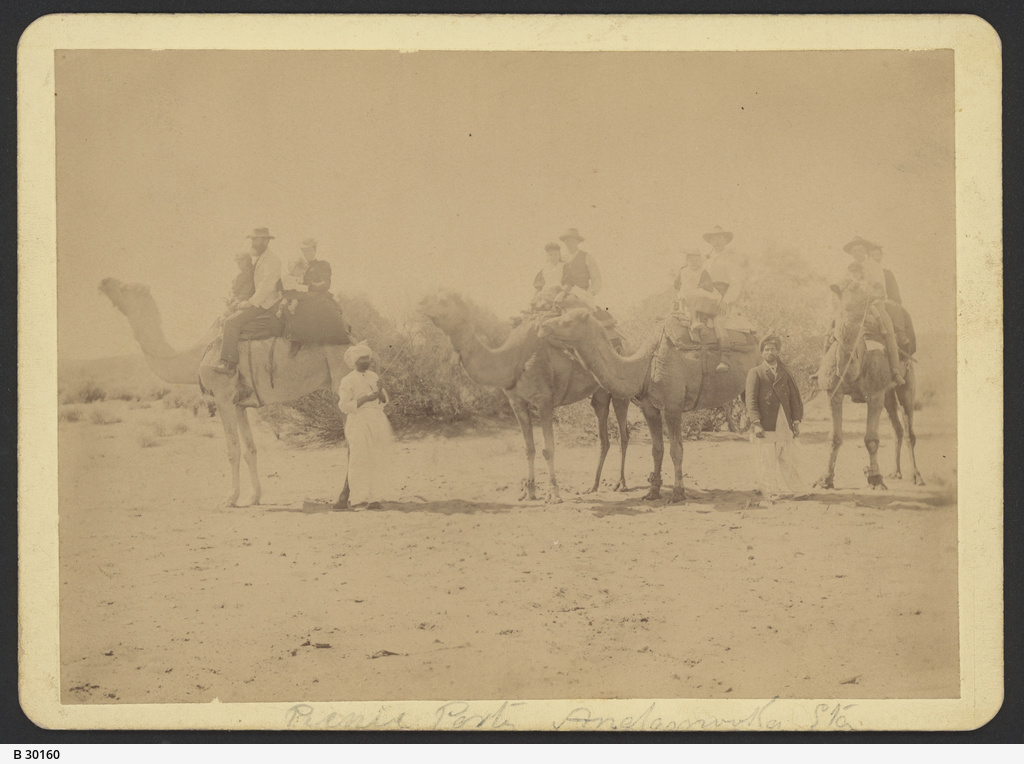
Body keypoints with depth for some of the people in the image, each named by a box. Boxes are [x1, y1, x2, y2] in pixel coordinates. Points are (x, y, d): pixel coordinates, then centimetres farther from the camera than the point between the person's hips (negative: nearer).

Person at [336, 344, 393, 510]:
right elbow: (344, 405, -9)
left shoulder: (374, 377, 16)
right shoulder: (347, 381, -1)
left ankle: (373, 498, 3)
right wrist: (366, 398, -15)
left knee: (377, 462, 0)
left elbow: (384, 401, 18)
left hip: (378, 422, 5)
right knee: (359, 461, -9)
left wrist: (380, 391, -4)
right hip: (359, 423, -5)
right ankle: (357, 499, -8)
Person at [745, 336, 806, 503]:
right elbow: (751, 400, -3)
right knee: (767, 462, -3)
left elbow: (794, 398, 17)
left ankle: (794, 490, 8)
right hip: (766, 426, -4)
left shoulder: (785, 373, 18)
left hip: (785, 425, 4)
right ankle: (771, 493, 3)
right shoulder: (755, 373, 4)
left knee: (788, 461, 4)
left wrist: (796, 421, 8)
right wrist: (756, 423, -12)